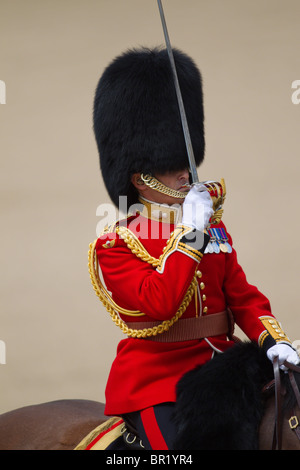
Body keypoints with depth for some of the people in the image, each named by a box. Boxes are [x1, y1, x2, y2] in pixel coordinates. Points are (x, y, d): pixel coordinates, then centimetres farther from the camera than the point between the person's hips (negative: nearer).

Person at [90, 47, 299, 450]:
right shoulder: (116, 243, -5)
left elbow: (243, 295, 10)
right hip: (155, 388, -6)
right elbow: (158, 303, -19)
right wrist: (190, 232, -16)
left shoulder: (215, 229, 14)